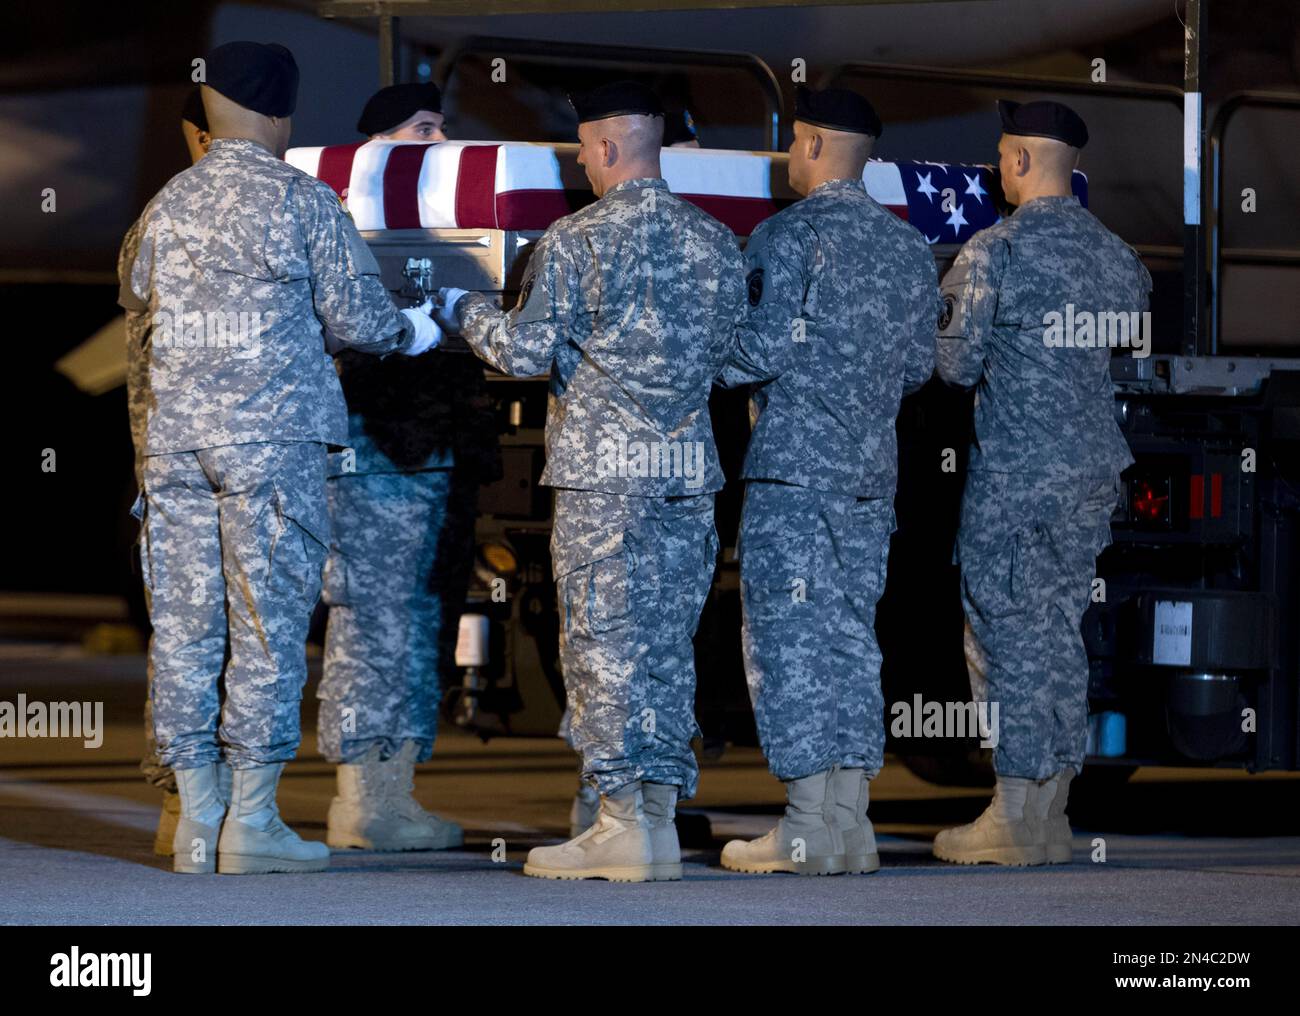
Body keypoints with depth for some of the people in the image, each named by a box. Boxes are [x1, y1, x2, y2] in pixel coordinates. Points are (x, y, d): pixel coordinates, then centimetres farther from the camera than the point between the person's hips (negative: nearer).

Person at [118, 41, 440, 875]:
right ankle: (252, 824, -1)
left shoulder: (166, 205, 11)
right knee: (268, 625, -1)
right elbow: (358, 317, -2)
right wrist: (421, 331, 18)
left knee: (184, 622, 6)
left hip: (176, 434, 5)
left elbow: (138, 316, 17)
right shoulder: (301, 199, -4)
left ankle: (197, 820, 8)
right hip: (273, 437, -5)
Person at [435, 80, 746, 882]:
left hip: (602, 466, -5)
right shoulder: (718, 243, 8)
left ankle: (623, 824, -4)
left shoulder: (579, 239, -8)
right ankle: (662, 821, 9)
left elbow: (528, 353, -7)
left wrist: (465, 312, 11)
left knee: (604, 644, -2)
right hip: (690, 466, 5)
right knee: (668, 647, 8)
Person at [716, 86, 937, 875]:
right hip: (872, 466, 6)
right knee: (851, 637, 10)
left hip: (793, 462, -6)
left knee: (789, 638, -3)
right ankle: (852, 825, 8)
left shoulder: (787, 236, -9)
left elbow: (763, 350, -15)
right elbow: (921, 366, 14)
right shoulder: (910, 247, 11)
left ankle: (808, 830, -5)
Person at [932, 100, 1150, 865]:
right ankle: (1054, 816, 14)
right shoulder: (1117, 253, 7)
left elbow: (958, 365, -10)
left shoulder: (995, 250, -12)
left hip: (1013, 472, -6)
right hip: (1094, 470, 6)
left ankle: (1014, 819, 0)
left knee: (1009, 633, -1)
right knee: (1063, 633, 11)